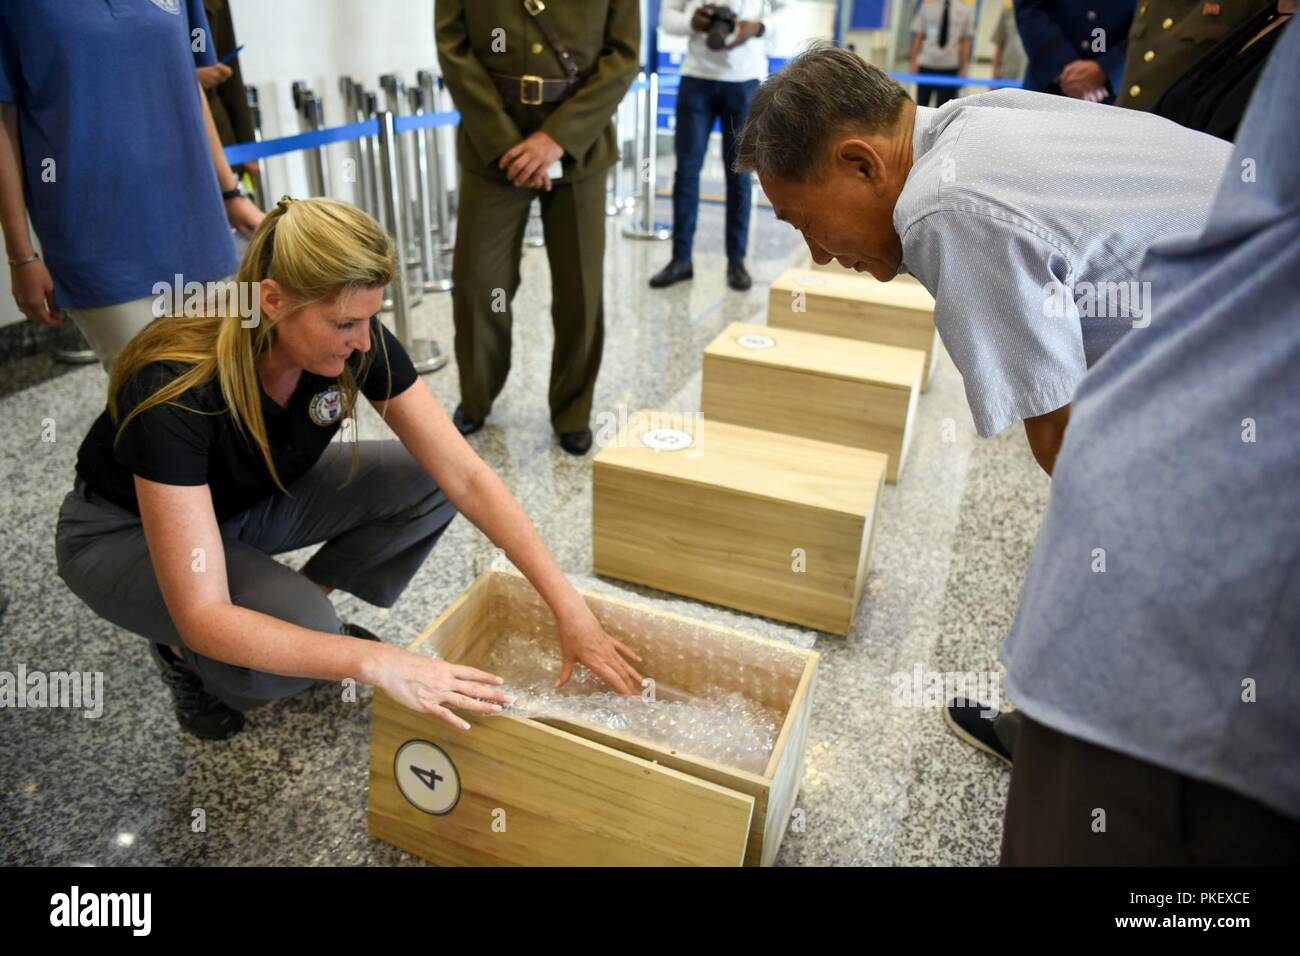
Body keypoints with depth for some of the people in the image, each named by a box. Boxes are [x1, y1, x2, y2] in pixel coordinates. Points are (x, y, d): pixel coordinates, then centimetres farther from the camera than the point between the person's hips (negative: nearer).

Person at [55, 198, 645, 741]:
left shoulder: (359, 344, -24)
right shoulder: (176, 389, -38)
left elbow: (465, 476, -23)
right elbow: (204, 617, -38)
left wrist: (569, 608, -27)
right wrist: (376, 662, -45)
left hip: (256, 500, 5)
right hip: (125, 531, -5)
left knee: (424, 485, -18)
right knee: (301, 631, -33)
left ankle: (304, 605, 5)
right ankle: (184, 653, 3)